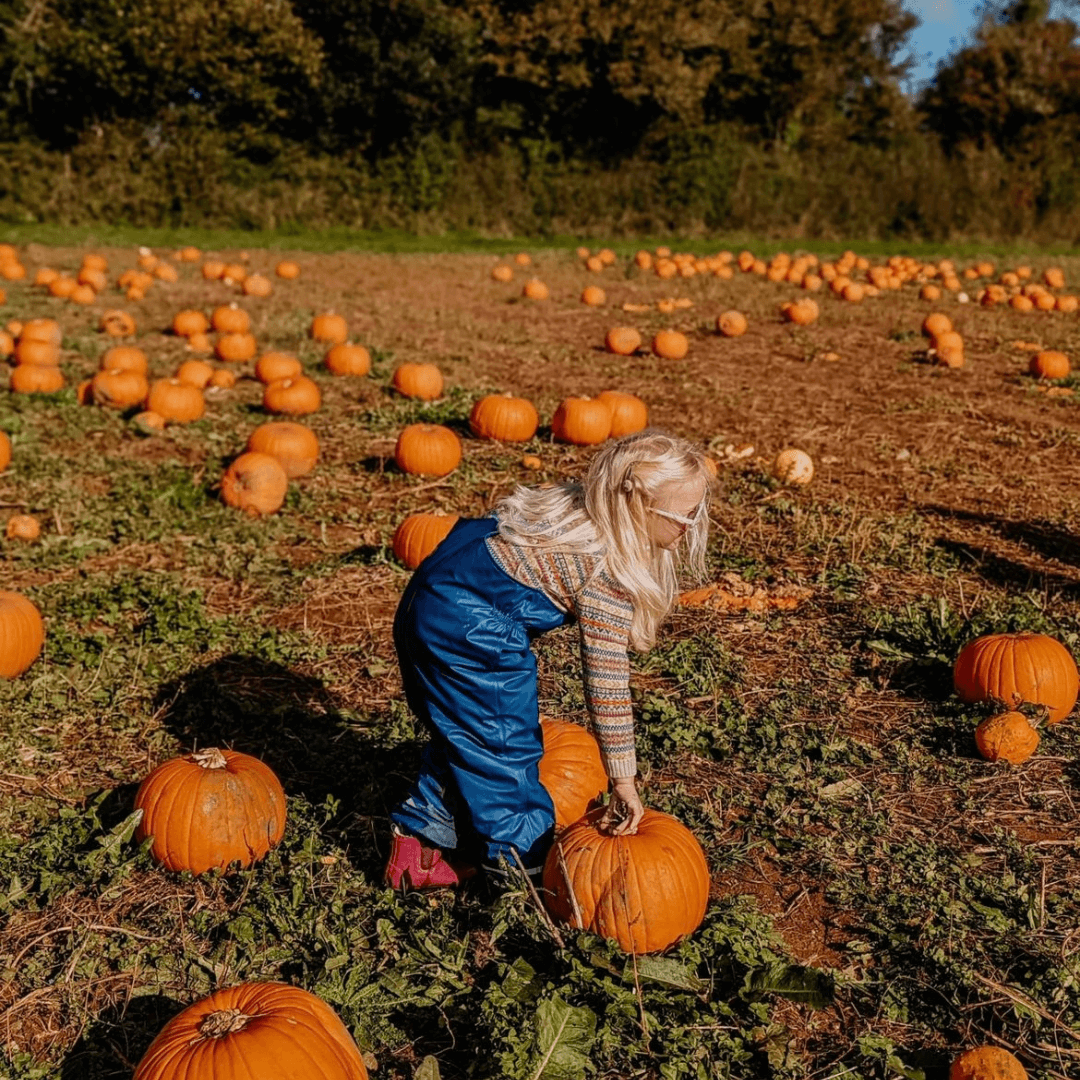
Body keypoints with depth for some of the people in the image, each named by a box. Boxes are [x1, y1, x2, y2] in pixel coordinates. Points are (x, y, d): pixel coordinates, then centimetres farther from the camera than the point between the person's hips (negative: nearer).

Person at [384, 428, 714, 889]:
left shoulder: (580, 506, 3)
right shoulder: (606, 571, -21)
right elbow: (606, 683, -20)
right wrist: (624, 785, -13)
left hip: (430, 599, 9)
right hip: (468, 630, -9)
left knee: (463, 735, 24)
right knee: (504, 749, 9)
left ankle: (419, 841, 34)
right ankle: (524, 870, 25)